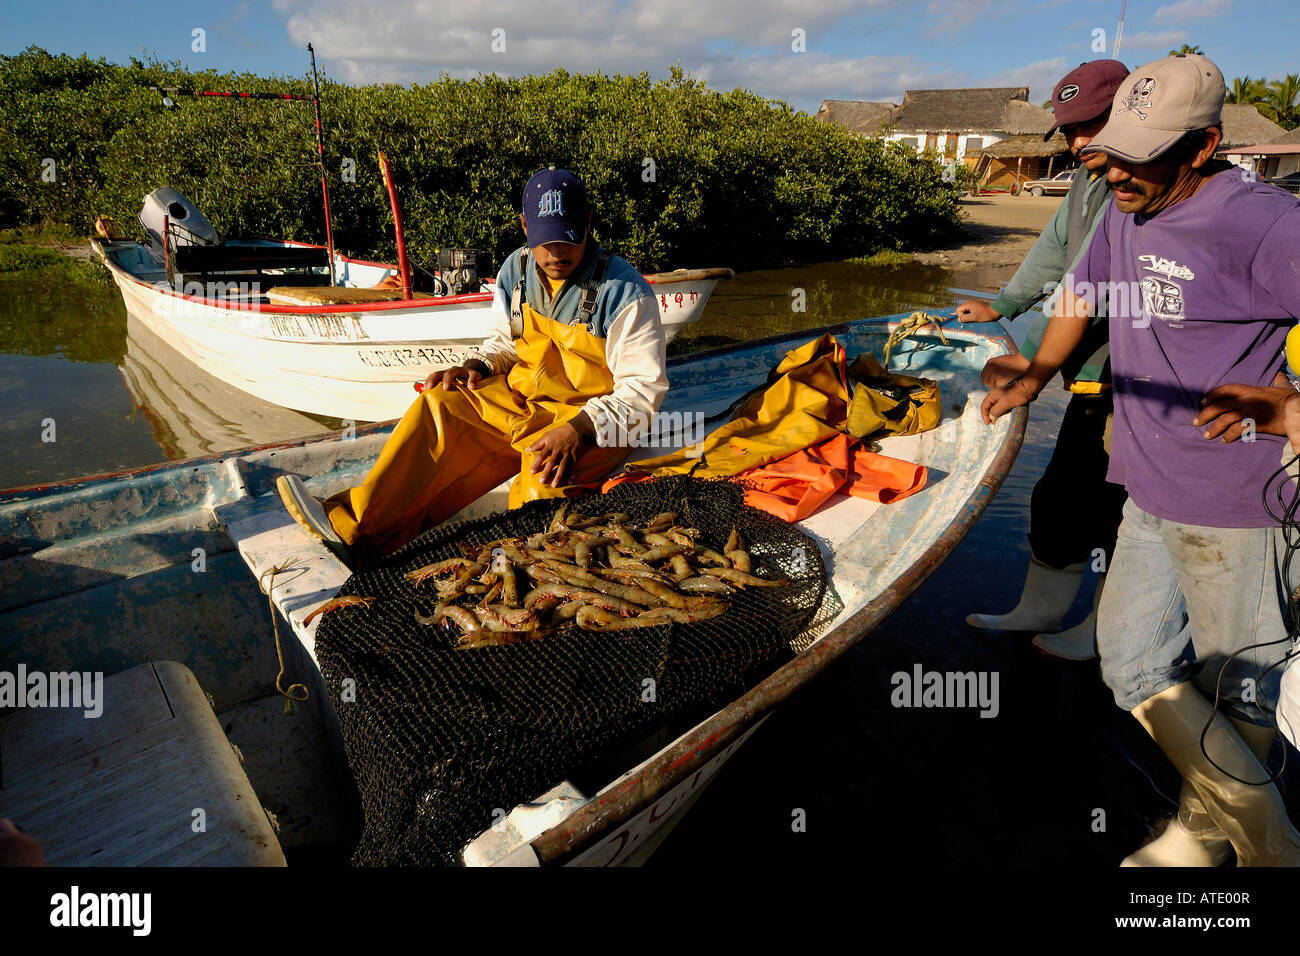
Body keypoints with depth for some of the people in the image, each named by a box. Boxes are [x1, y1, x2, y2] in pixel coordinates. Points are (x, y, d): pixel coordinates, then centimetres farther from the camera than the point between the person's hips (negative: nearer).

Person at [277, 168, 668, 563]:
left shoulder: (626, 293, -15)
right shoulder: (516, 270, 3)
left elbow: (645, 386, -16)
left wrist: (577, 430, -27)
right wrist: (477, 366, -4)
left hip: (594, 421, -5)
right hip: (522, 397, 6)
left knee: (542, 488, -33)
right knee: (441, 405, -16)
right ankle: (354, 524, -21)